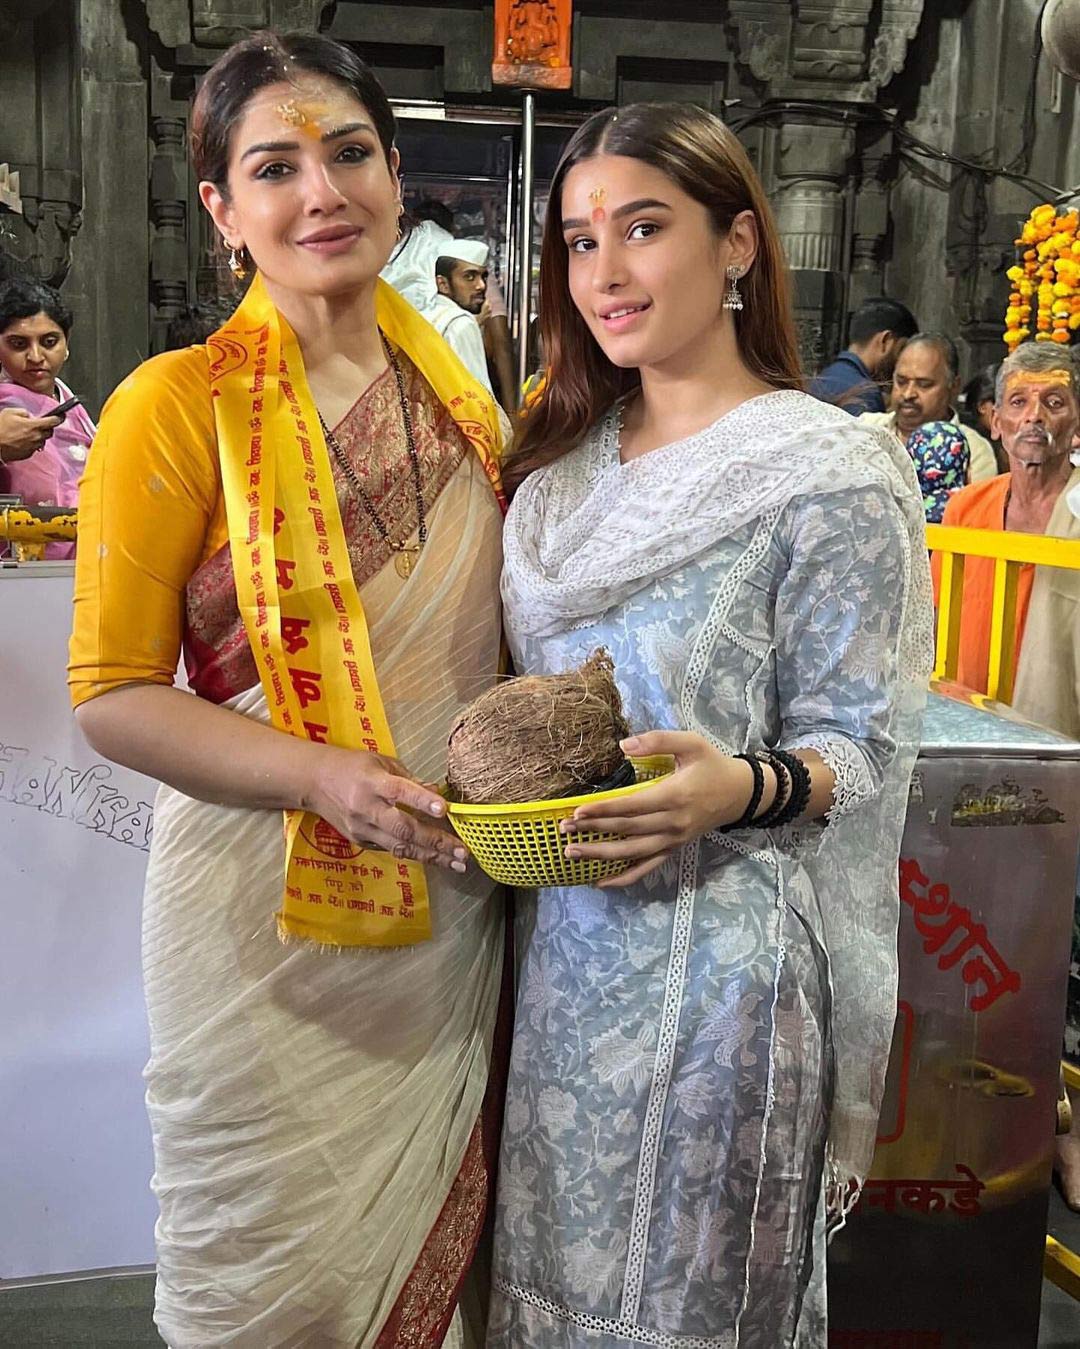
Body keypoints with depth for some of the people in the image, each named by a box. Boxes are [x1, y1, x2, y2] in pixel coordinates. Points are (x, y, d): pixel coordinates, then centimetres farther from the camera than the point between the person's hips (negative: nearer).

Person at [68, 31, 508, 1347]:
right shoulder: (177, 405, -11)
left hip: (456, 905, 5)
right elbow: (111, 695, -11)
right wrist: (325, 775, -25)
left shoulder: (456, 390, 5)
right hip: (270, 919, -4)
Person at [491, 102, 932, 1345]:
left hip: (716, 949, -6)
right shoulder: (567, 462, 8)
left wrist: (740, 787, -30)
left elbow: (864, 743, -12)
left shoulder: (831, 474, -12)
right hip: (563, 935, 6)